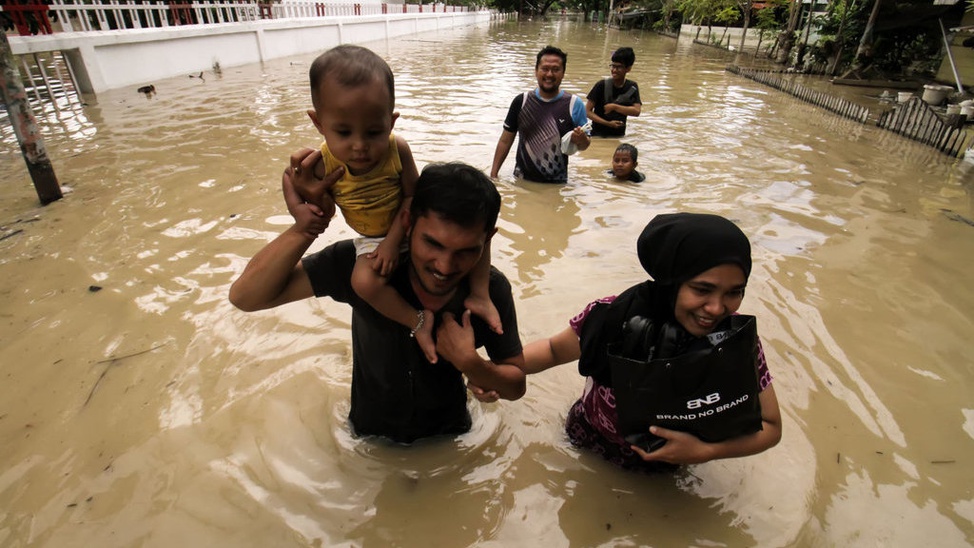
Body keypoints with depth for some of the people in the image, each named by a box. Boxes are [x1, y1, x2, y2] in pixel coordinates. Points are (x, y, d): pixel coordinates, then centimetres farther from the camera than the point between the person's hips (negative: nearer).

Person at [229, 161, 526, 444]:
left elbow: (516, 386, -15)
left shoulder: (492, 290, -27)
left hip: (447, 434, 1)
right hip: (371, 431, 0)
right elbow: (245, 296, -28)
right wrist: (305, 228, -44)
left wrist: (470, 363, -36)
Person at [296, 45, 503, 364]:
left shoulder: (397, 150, -20)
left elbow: (412, 196, -13)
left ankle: (479, 294, -4)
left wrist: (393, 240, -23)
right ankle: (418, 320, -7)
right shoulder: (323, 165, -19)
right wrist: (308, 196, -30)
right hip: (371, 239, -1)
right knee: (364, 281, -32)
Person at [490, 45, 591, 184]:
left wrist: (581, 140, -22)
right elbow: (505, 141, 3)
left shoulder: (574, 104, -4)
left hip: (557, 183, -1)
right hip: (521, 181, 1)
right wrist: (493, 174, -2)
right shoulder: (521, 101, 0)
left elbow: (584, 145, 1)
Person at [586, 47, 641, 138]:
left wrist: (614, 107, -20)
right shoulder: (602, 85, -10)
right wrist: (608, 123, -20)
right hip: (598, 135, -3)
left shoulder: (632, 87, 0)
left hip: (619, 136, 4)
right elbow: (587, 111, -12)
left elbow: (637, 111, -12)